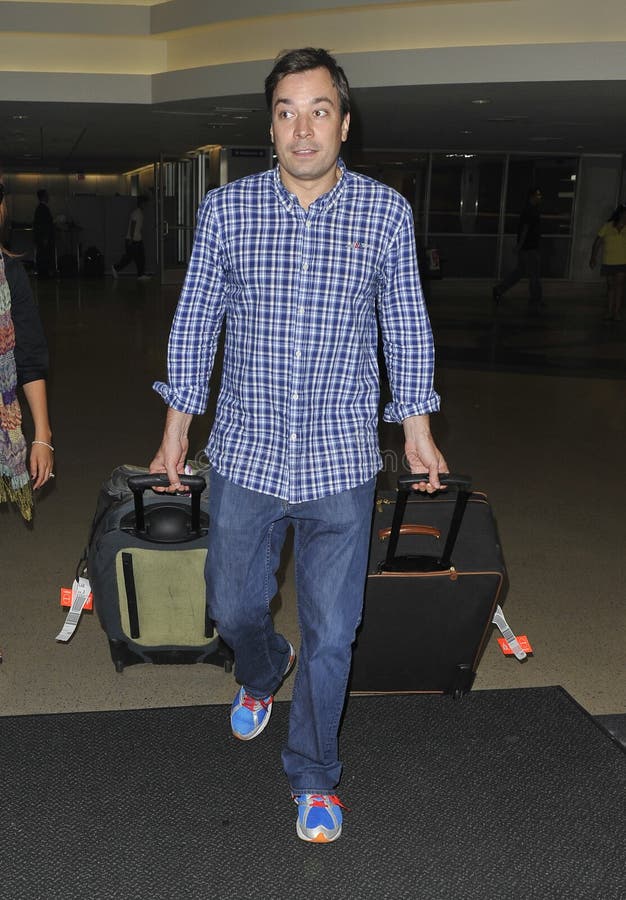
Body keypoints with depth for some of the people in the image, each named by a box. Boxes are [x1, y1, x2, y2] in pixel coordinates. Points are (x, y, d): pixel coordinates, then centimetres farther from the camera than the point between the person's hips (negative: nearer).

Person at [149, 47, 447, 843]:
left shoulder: (387, 212, -2)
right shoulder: (225, 209, -1)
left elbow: (406, 328, 6)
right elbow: (195, 322, 6)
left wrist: (418, 432, 8)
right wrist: (176, 431, 8)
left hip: (341, 464, -1)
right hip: (244, 456, 2)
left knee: (330, 633, 8)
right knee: (232, 607, 17)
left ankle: (313, 775, 31)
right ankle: (263, 673, 53)